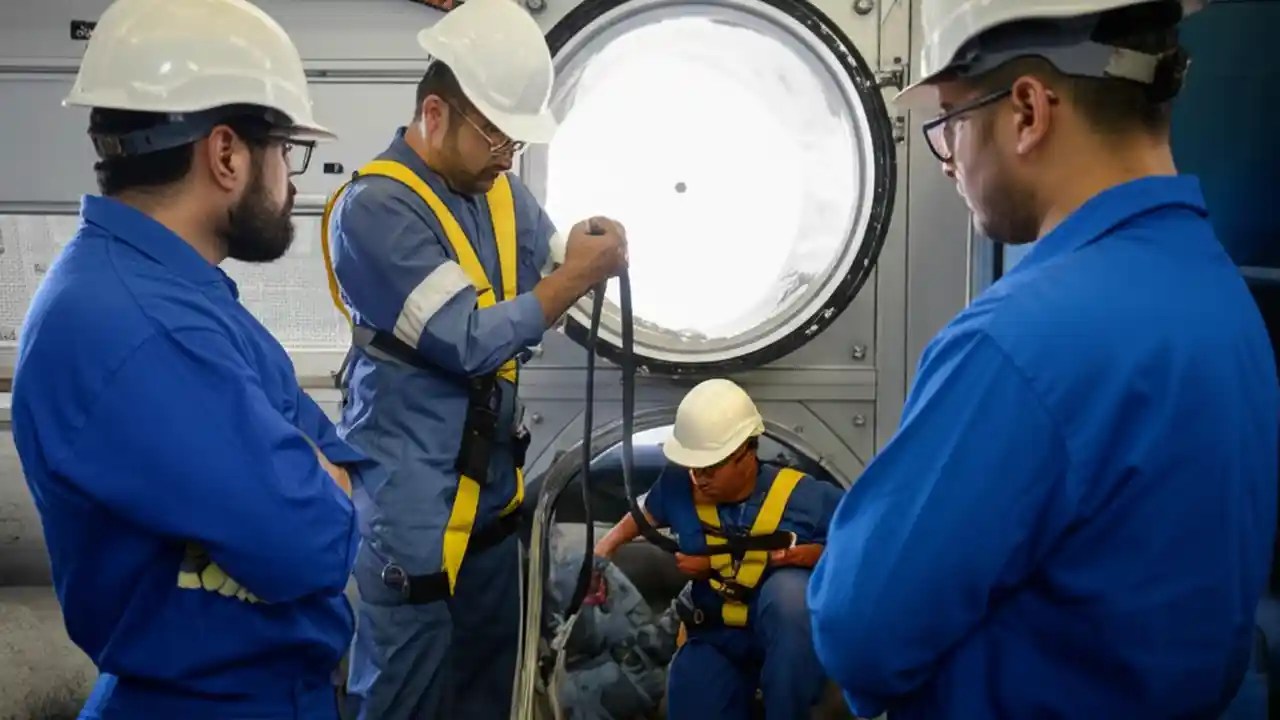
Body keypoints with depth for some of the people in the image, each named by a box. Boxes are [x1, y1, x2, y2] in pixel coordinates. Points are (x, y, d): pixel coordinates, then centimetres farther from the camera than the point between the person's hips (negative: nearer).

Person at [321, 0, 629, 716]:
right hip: (411, 499, -8)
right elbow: (472, 341, -23)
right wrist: (578, 277, -17)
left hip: (491, 483, 8)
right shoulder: (375, 207, -19)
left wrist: (596, 246, -10)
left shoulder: (501, 189, 7)